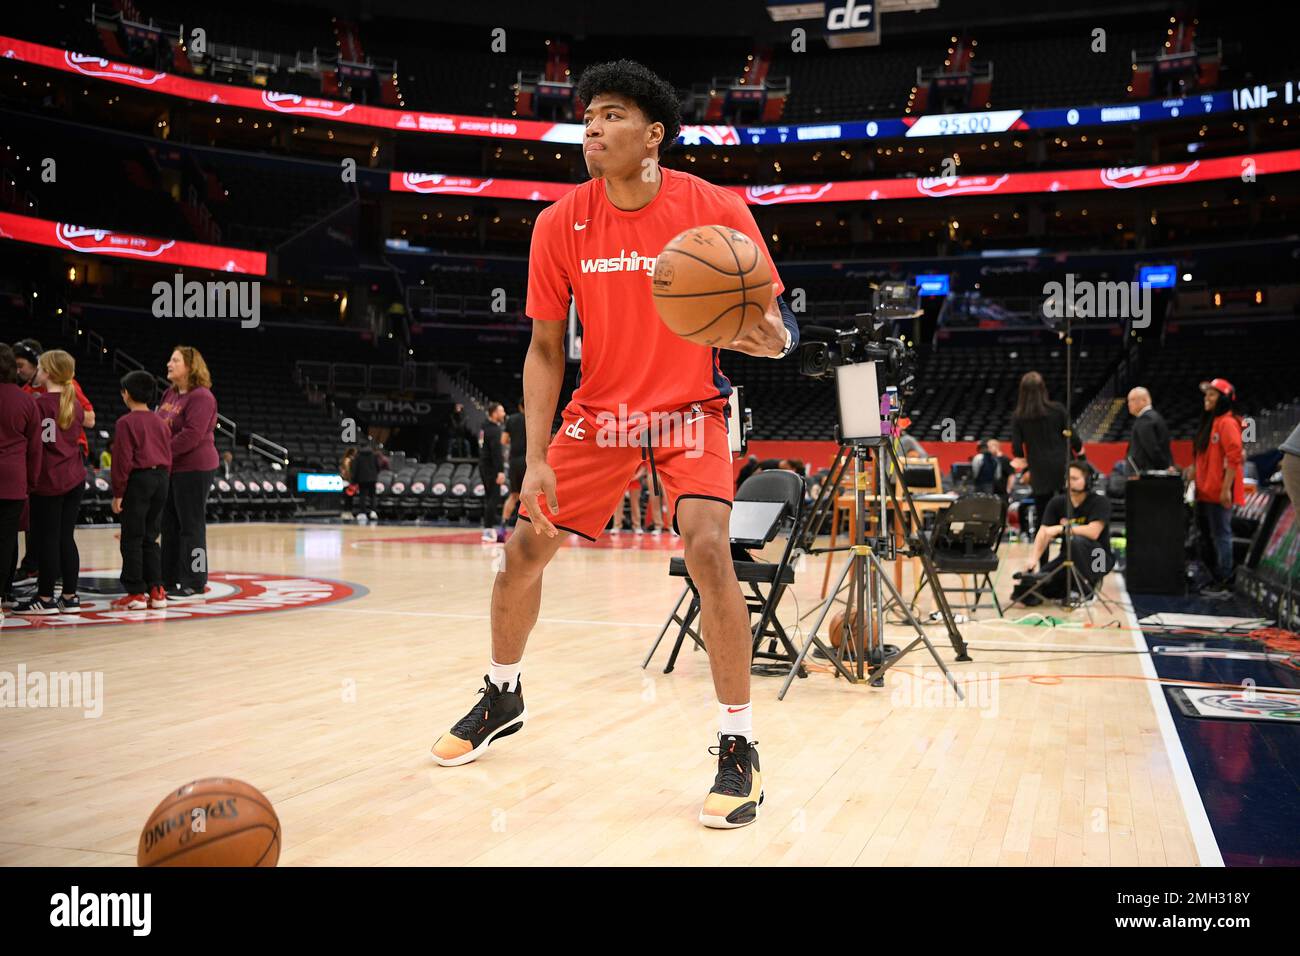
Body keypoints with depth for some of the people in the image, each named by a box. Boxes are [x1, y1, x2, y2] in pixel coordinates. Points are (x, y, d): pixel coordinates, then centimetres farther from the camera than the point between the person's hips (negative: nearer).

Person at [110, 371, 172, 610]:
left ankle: (135, 593, 2)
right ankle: (156, 590, 9)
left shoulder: (126, 423, -8)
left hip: (137, 480, -6)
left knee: (132, 540, 1)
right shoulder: (161, 423, 11)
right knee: (150, 538, 12)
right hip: (161, 478, 6)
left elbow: (123, 460, -11)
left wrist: (118, 493, -7)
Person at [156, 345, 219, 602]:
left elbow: (191, 435, -23)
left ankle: (194, 585, 4)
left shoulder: (201, 397, -14)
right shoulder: (169, 394, 13)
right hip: (169, 469, 9)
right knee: (170, 525, 13)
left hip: (193, 469, -9)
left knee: (191, 526, -3)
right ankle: (170, 580, 22)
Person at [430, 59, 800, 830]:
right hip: (599, 412, 3)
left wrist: (771, 338, -37)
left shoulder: (717, 210, -16)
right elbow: (546, 350, -3)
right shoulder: (560, 224, -9)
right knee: (524, 549, 3)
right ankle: (503, 698, 32)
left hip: (690, 408, -3)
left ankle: (740, 750, -10)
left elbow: (780, 325, -11)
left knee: (708, 548, -24)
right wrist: (536, 460, -11)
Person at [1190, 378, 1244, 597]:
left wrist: (1226, 489, -21)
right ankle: (1215, 577, 22)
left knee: (1221, 535, -6)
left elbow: (1234, 458, -18)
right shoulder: (1208, 422, 17)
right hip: (1205, 491, 10)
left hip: (1219, 492, -10)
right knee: (1205, 535, 13)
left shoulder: (1227, 423, -12)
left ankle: (1224, 584, -2)